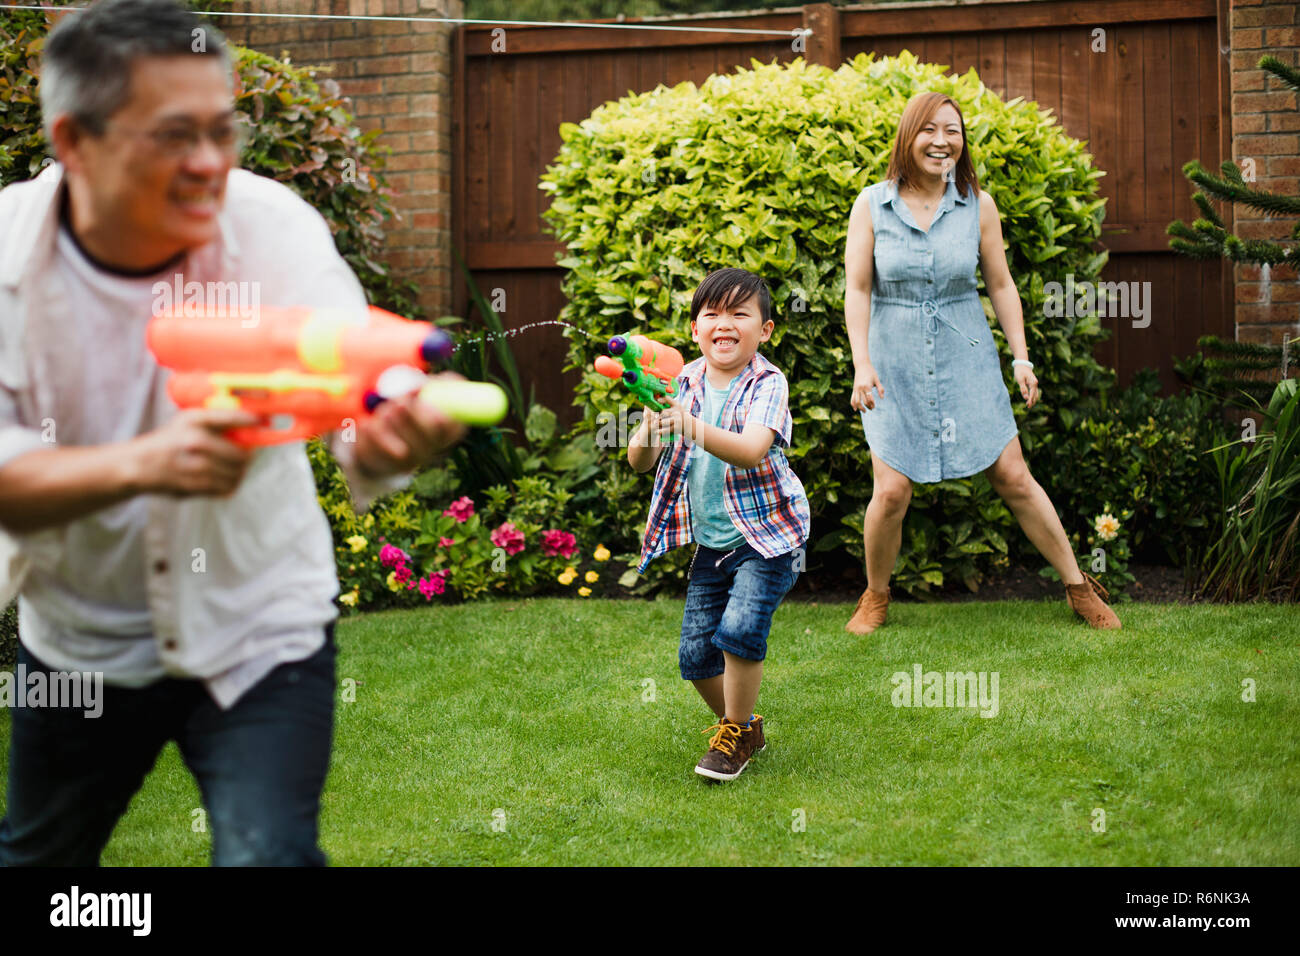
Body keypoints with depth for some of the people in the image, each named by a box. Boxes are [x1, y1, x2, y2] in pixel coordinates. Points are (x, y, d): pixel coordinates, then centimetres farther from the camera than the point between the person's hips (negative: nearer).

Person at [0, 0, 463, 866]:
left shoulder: (273, 225, -20)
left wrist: (390, 436, -56)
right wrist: (142, 464, -44)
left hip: (260, 631, -1)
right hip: (80, 638, 2)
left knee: (269, 855, -15)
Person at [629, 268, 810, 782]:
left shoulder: (767, 384, -13)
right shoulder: (683, 384, 1)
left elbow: (750, 451, -31)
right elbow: (639, 461, -5)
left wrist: (692, 427, -45)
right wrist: (650, 432, -28)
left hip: (767, 534, -5)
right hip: (710, 541, 5)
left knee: (740, 628, -22)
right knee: (696, 653, 3)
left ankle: (736, 733, 0)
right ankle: (742, 725, 30)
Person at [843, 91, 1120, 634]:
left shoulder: (978, 206, 0)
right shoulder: (871, 206, -4)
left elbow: (1000, 285, 7)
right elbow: (857, 289, -4)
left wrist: (1021, 358, 4)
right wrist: (862, 363, -12)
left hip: (966, 359, 1)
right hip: (896, 362, -1)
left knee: (1014, 478, 2)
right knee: (891, 491, -8)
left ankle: (1079, 587, 15)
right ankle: (875, 598, 16)